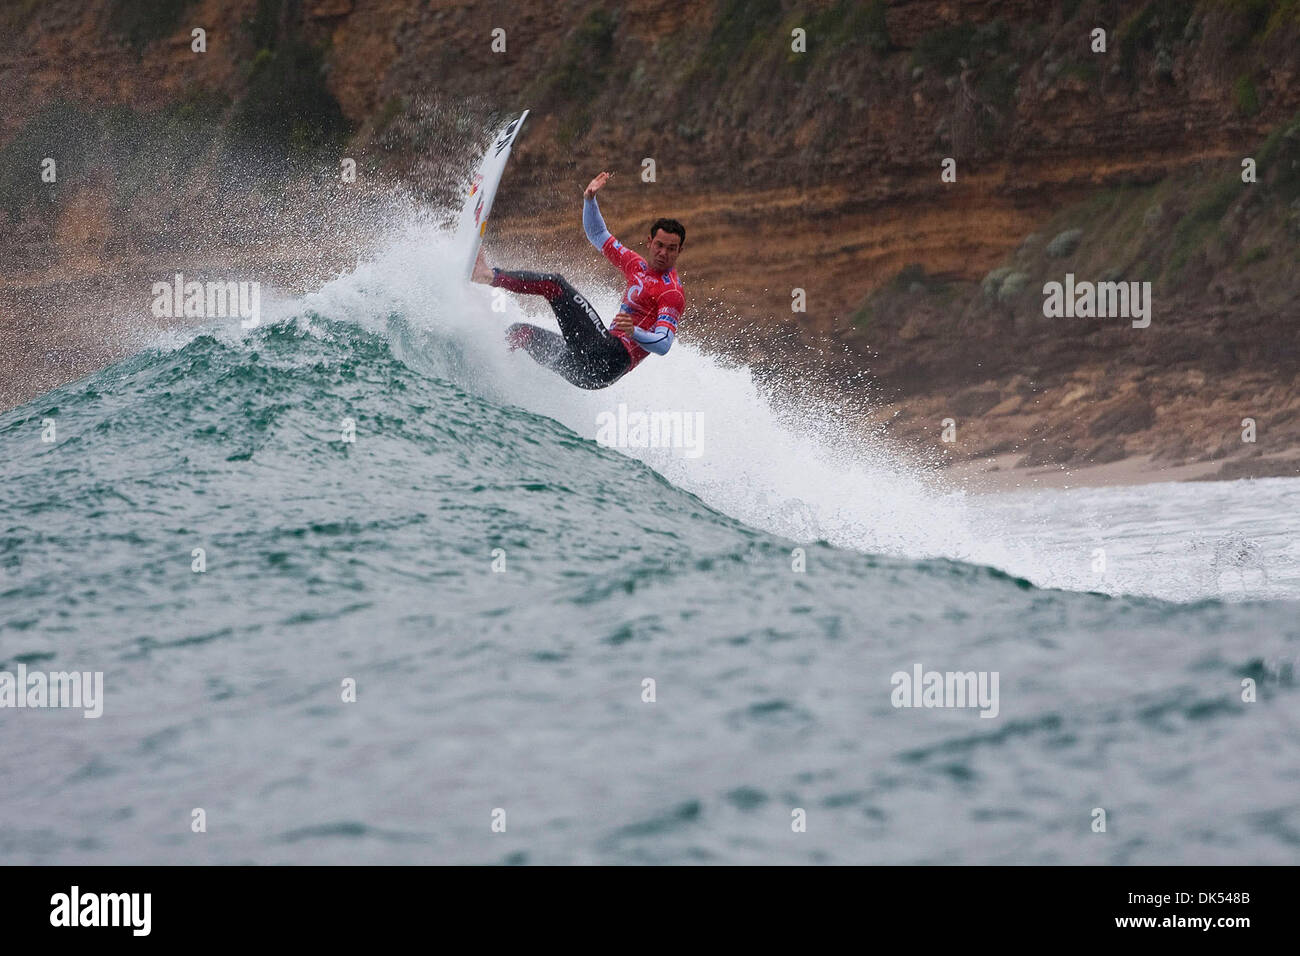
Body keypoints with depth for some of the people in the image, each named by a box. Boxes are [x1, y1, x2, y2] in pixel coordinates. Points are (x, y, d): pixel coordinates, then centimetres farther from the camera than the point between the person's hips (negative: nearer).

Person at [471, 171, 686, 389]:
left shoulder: (672, 293, -8)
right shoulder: (639, 267, 18)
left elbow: (664, 344, -20)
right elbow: (598, 235, 27)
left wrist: (634, 333, -38)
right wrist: (590, 199, 13)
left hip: (611, 359, -10)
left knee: (555, 283, -11)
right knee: (518, 332, 21)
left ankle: (490, 276, -12)